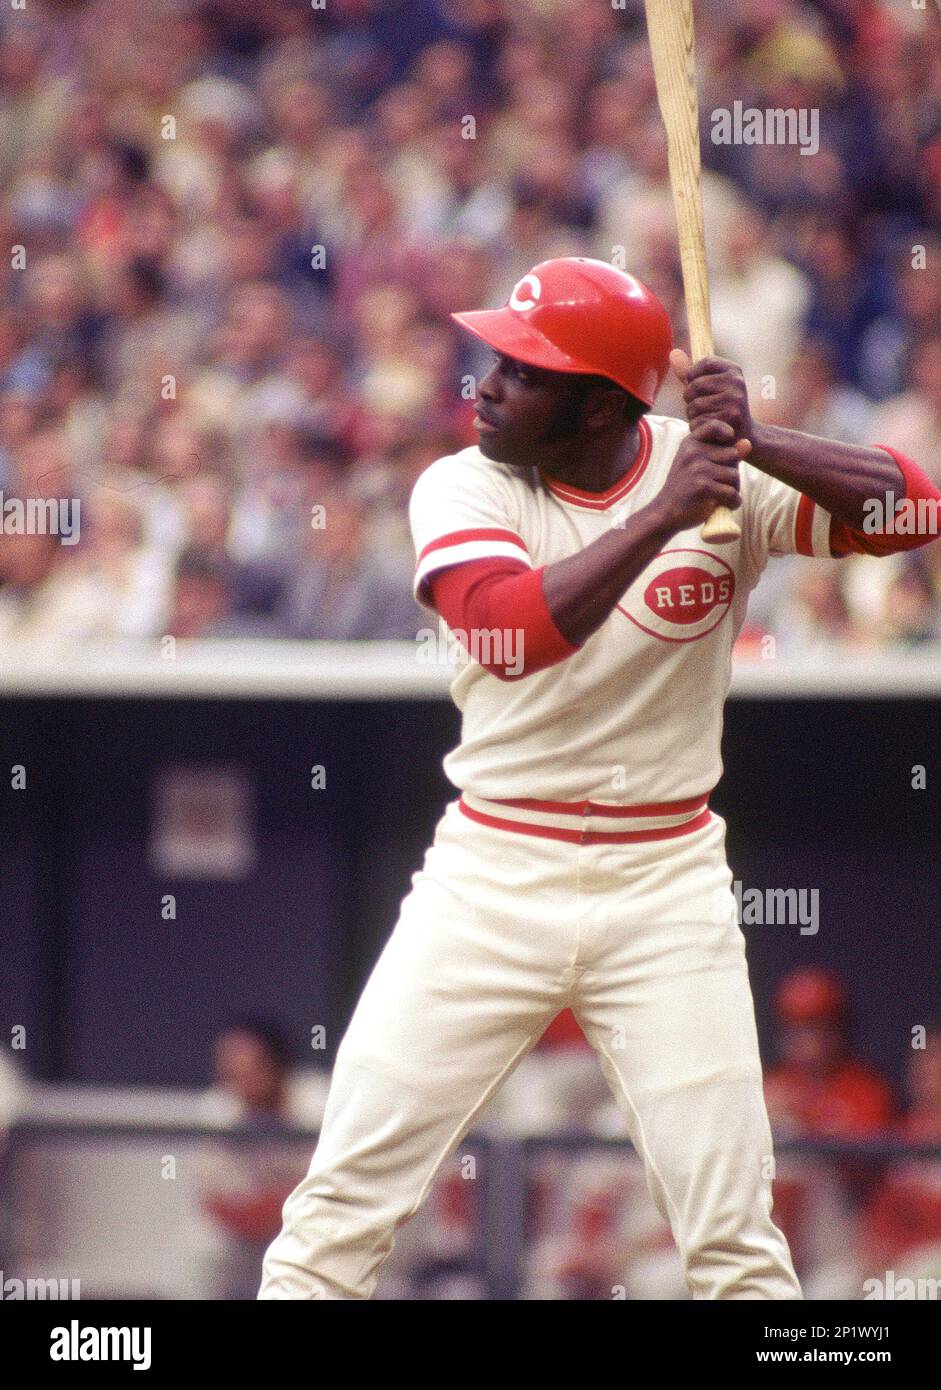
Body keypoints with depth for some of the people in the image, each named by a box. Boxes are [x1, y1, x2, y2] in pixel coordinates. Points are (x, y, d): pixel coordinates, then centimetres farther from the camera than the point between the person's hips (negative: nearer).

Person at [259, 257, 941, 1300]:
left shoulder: (734, 480, -5)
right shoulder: (461, 488, -6)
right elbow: (508, 627, -25)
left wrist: (753, 444, -26)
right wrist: (664, 516, -29)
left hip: (666, 883, 0)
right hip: (493, 875, 0)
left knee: (735, 1239, -2)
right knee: (341, 1208, -4)